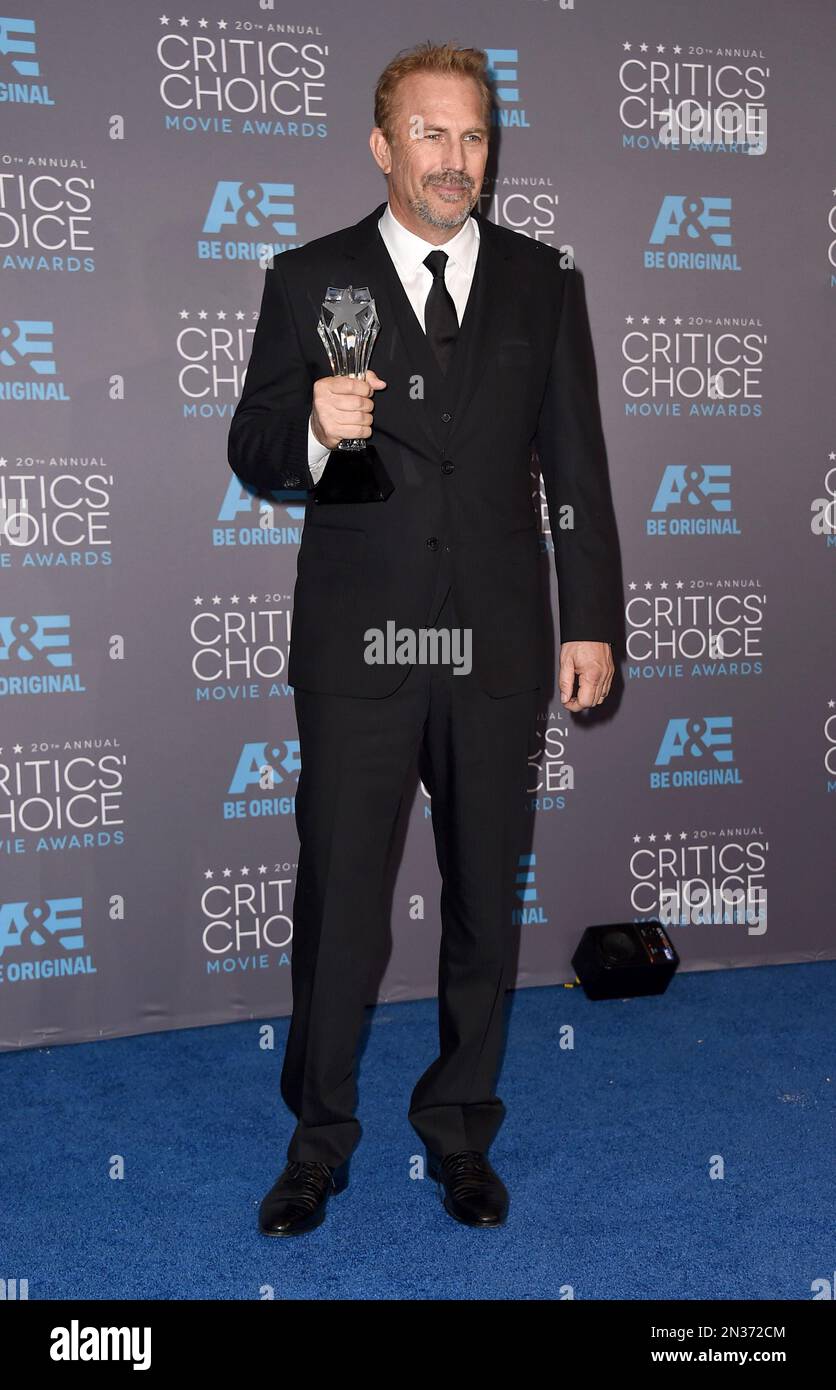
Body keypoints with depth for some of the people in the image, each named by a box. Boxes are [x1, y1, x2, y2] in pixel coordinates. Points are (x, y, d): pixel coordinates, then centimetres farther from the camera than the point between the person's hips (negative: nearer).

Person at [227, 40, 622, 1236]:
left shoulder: (543, 283, 8)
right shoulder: (310, 280, 4)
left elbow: (577, 466, 8)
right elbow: (255, 454, 4)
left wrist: (592, 622, 3)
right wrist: (315, 430, -19)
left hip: (496, 644, 2)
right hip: (354, 643, -1)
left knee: (484, 902, 10)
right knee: (336, 900, 5)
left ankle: (460, 1129, 29)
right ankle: (319, 1138, 25)